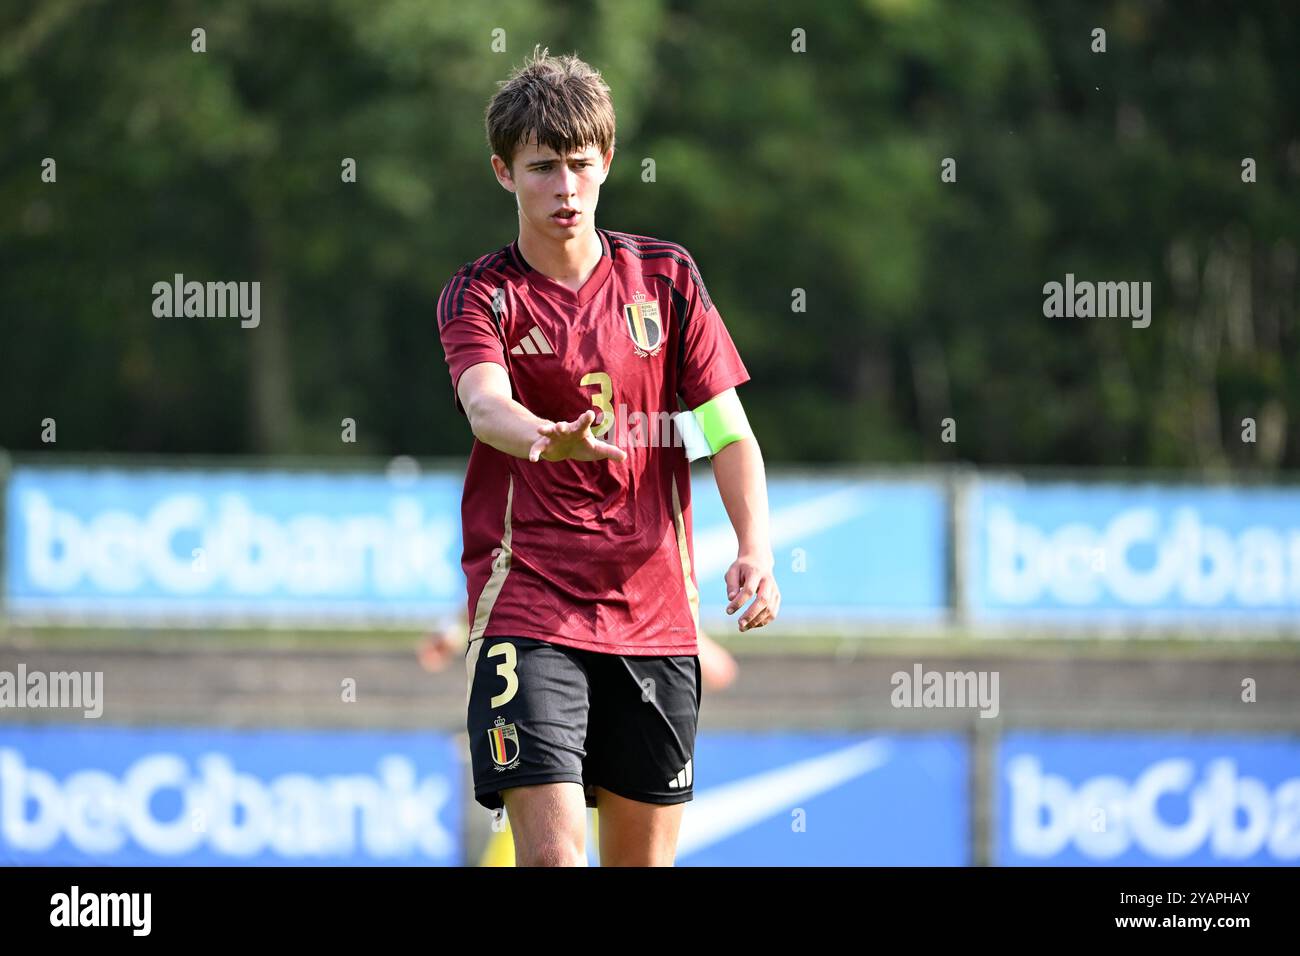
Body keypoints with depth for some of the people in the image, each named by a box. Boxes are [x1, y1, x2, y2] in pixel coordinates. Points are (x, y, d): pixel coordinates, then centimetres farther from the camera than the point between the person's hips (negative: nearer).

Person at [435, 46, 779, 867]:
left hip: (655, 615, 3)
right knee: (551, 852, -17)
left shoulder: (665, 276, 8)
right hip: (527, 608, -3)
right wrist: (543, 439, -46)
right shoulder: (480, 295, -2)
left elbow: (728, 429, 6)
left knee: (643, 860, 8)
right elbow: (485, 402, -23)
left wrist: (756, 548, -11)